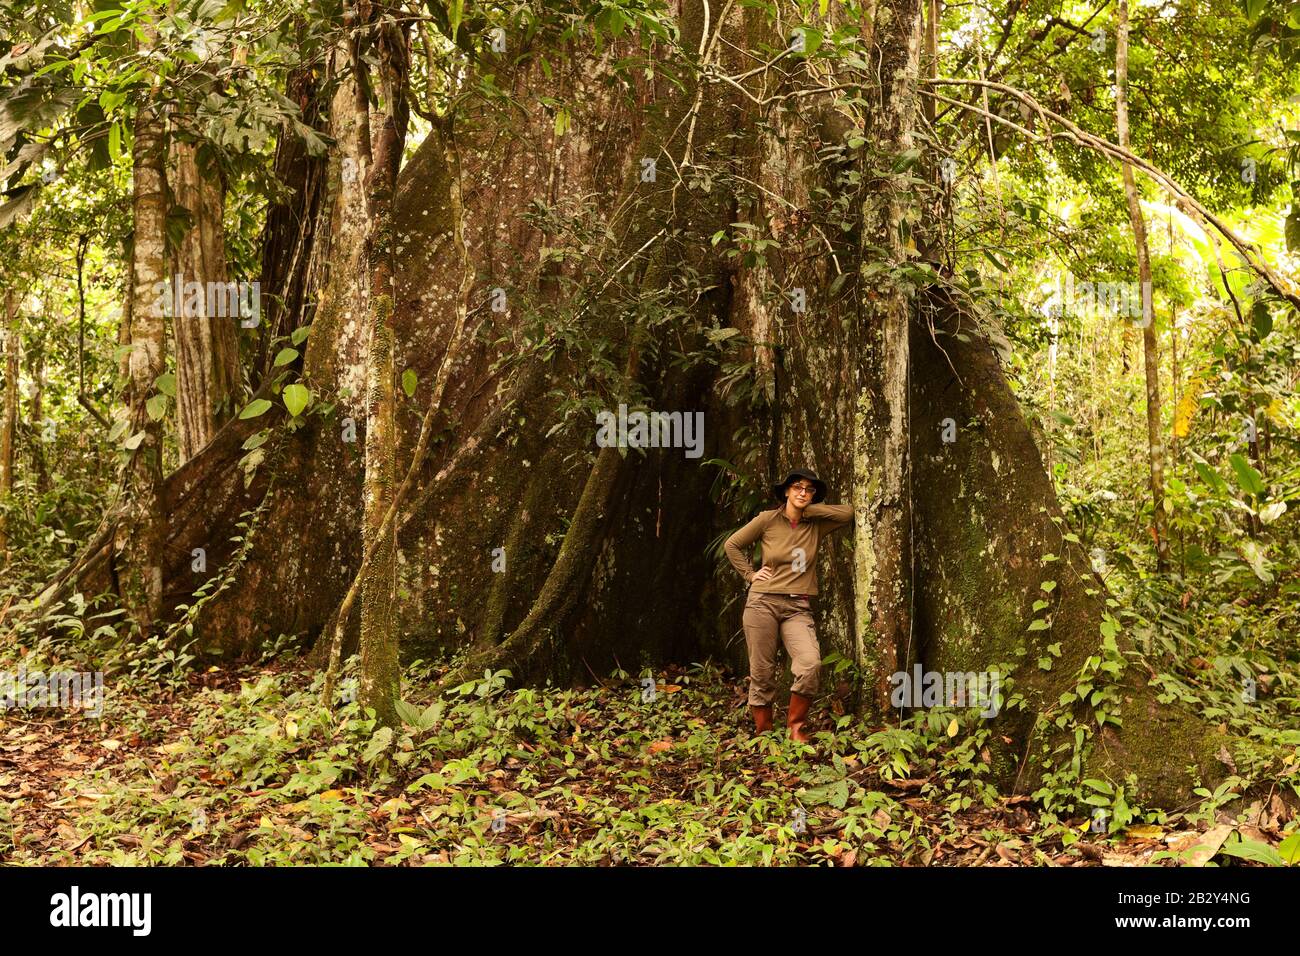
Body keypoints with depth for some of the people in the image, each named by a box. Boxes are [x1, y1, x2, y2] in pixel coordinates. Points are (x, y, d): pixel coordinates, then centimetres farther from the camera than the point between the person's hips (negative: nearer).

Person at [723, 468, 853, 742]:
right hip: (763, 603, -1)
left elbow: (848, 513, -7)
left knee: (811, 664, -22)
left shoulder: (816, 525, 7)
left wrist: (809, 509, -4)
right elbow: (732, 545, 11)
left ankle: (795, 724, -2)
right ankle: (763, 735, 16)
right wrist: (750, 574, 3)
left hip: (798, 609, 1)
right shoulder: (767, 520, 2)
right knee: (762, 673, 0)